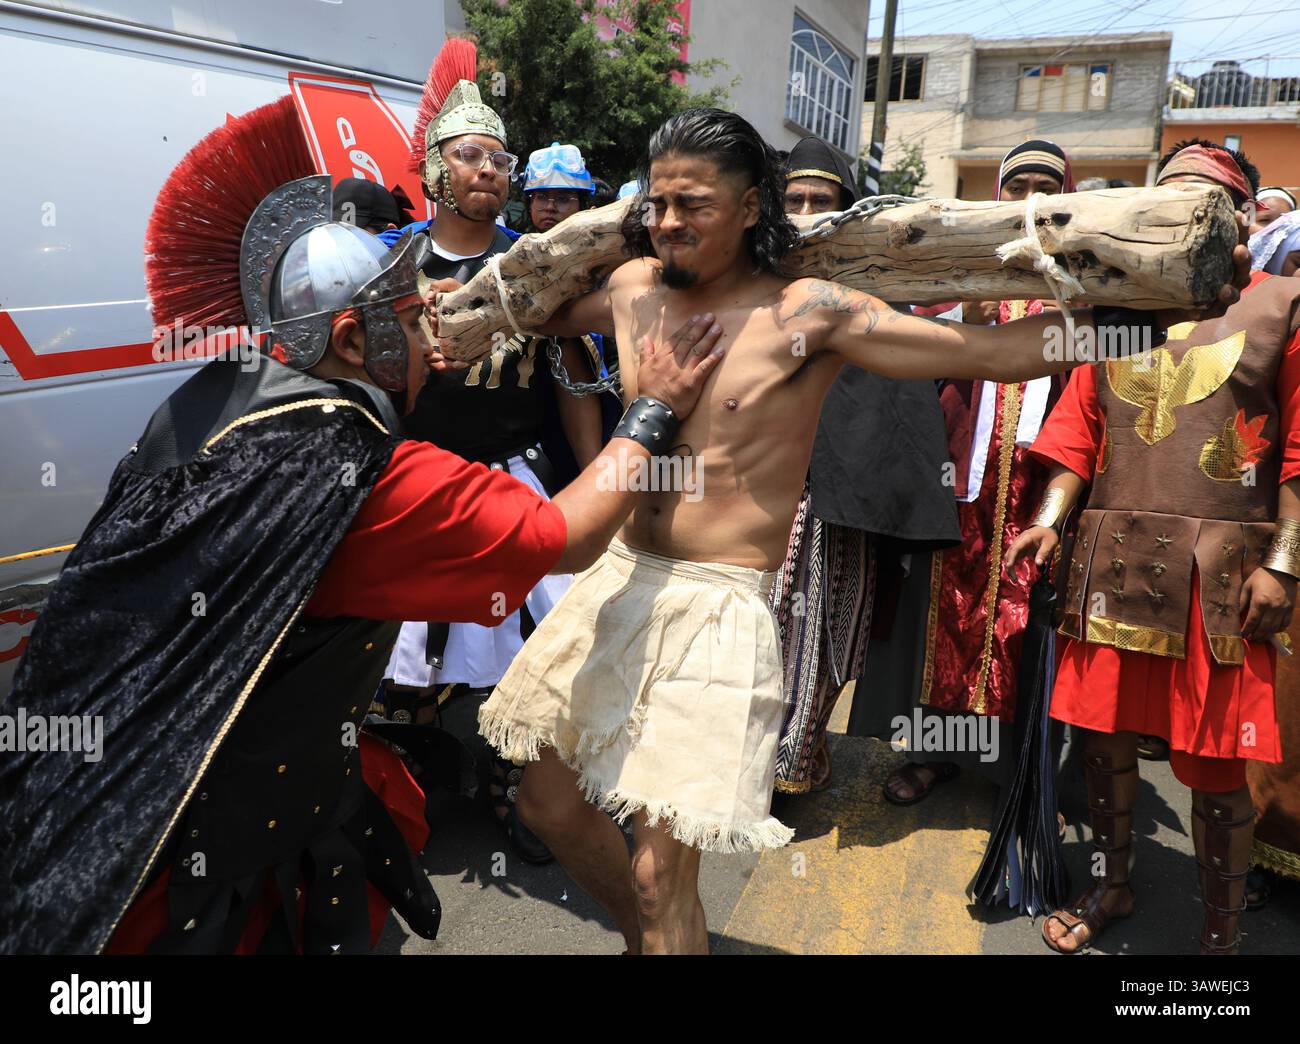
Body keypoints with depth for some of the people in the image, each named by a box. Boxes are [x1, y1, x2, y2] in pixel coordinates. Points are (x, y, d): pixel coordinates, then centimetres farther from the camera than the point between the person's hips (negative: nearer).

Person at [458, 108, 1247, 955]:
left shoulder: (807, 312, -10)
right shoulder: (635, 286, 6)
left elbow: (1000, 352, -13)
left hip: (720, 605, -6)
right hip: (621, 580, 7)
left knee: (661, 875, -3)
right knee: (549, 800, 18)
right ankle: (643, 932, 44)